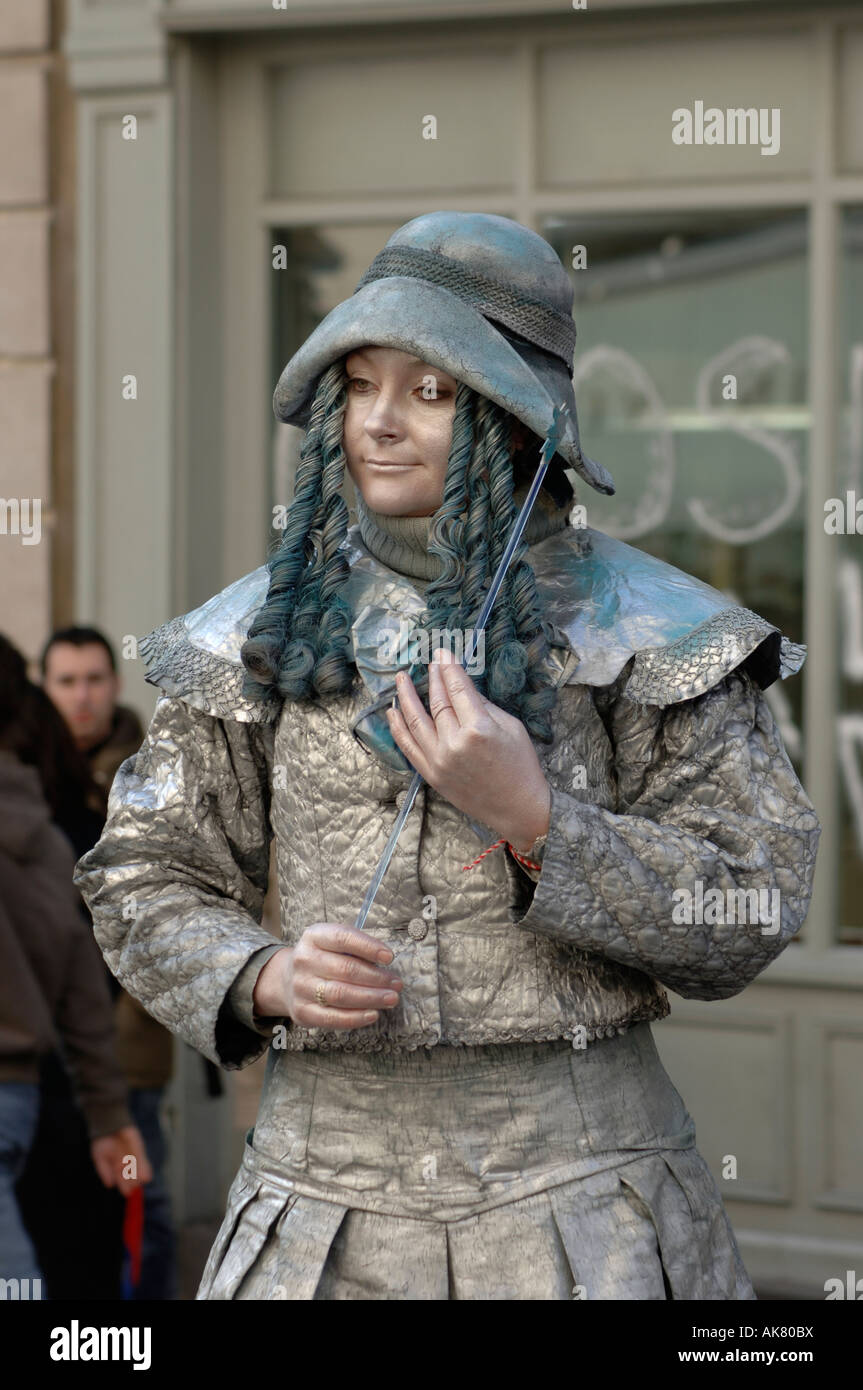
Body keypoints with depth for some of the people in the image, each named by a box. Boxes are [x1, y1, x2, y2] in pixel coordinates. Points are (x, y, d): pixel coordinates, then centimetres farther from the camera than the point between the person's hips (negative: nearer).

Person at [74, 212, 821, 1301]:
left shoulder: (637, 627, -1)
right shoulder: (265, 629, 6)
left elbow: (745, 927, -4)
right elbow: (146, 881, 10)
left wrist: (532, 822, -17)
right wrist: (266, 981, -10)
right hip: (326, 1192, 2)